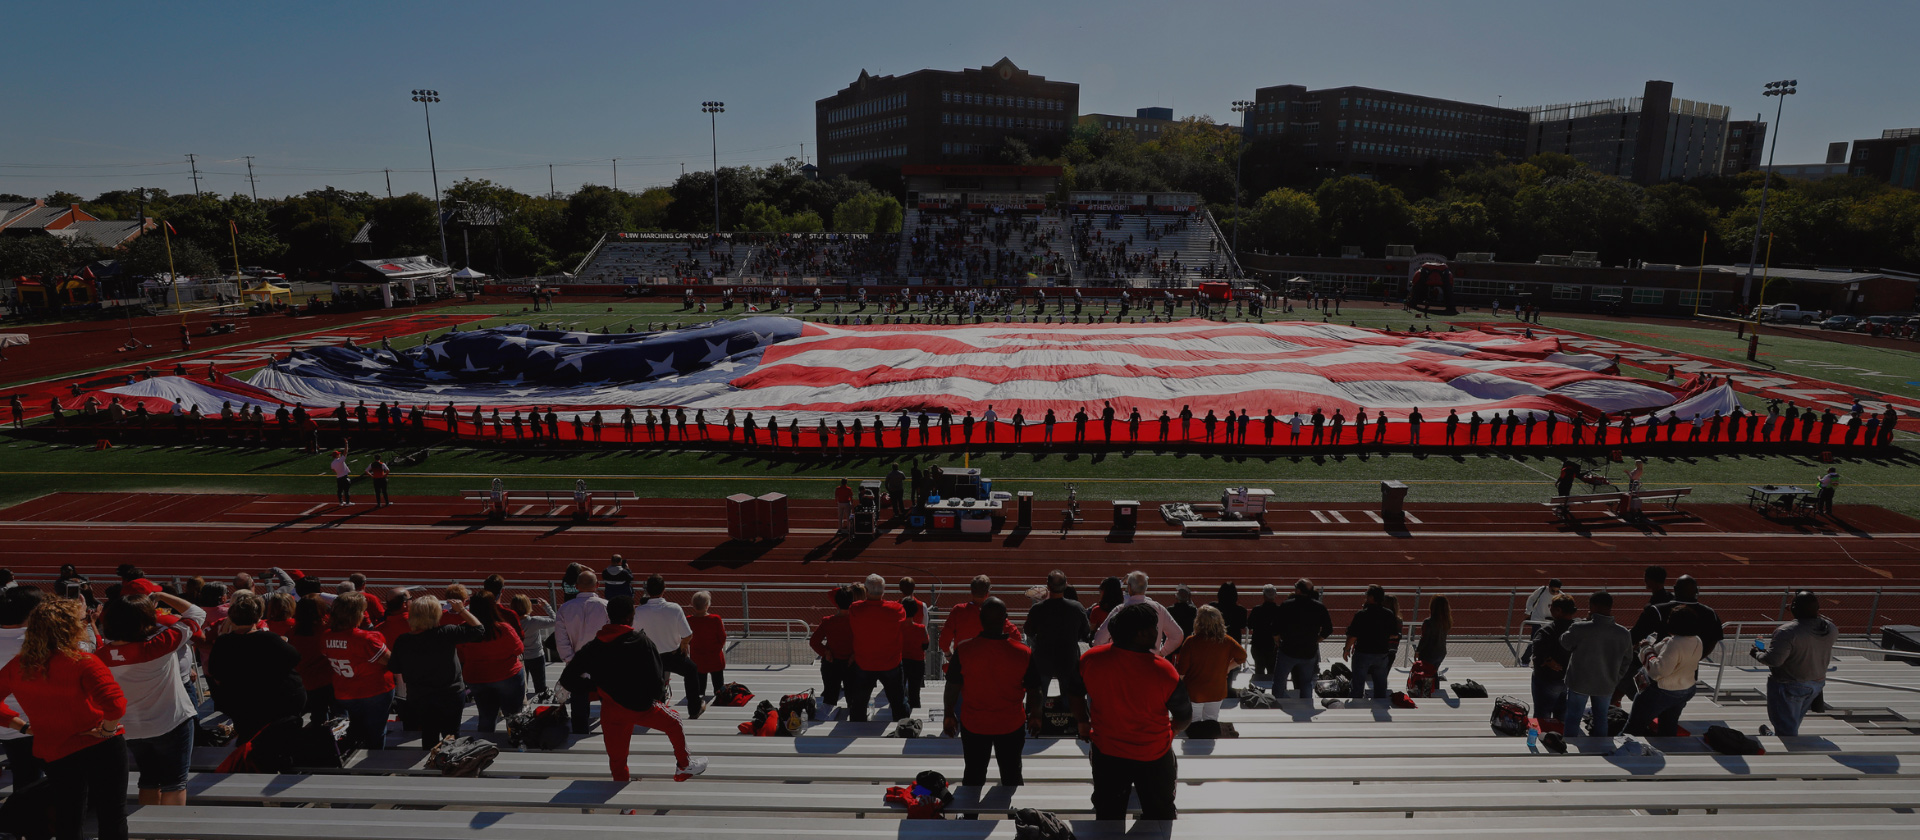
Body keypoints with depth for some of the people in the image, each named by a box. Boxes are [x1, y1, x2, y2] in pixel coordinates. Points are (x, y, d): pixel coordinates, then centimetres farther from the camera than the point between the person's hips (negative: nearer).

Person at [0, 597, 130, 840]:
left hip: (54, 753, 6)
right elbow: (115, 703, -32)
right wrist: (107, 729, -15)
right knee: (112, 819, 6)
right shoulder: (83, 663, -21)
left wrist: (23, 726, 8)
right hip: (102, 747, -5)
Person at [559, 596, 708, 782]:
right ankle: (684, 767, 37)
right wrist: (659, 697, 6)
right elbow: (657, 680, -15)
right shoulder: (641, 641, -12)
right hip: (641, 707, -3)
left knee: (617, 762, 18)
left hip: (610, 712, 3)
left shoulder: (592, 647, 0)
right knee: (675, 724, 24)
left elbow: (567, 679, -1)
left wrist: (595, 691, 9)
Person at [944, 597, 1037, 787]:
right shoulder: (1024, 653, -19)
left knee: (974, 775, 21)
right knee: (1012, 774, 21)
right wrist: (1035, 716, 11)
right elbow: (1034, 691, -7)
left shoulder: (963, 650, -20)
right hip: (1012, 724, 0)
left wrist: (949, 715, 8)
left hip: (973, 724, 0)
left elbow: (952, 687, -9)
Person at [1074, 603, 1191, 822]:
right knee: (1159, 813, 24)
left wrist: (1083, 724, 18)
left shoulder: (1090, 659, -20)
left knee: (1108, 813, 25)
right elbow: (1185, 717, -13)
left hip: (1106, 752, 3)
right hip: (1153, 755, -3)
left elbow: (1075, 695, -1)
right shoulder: (1162, 671, -29)